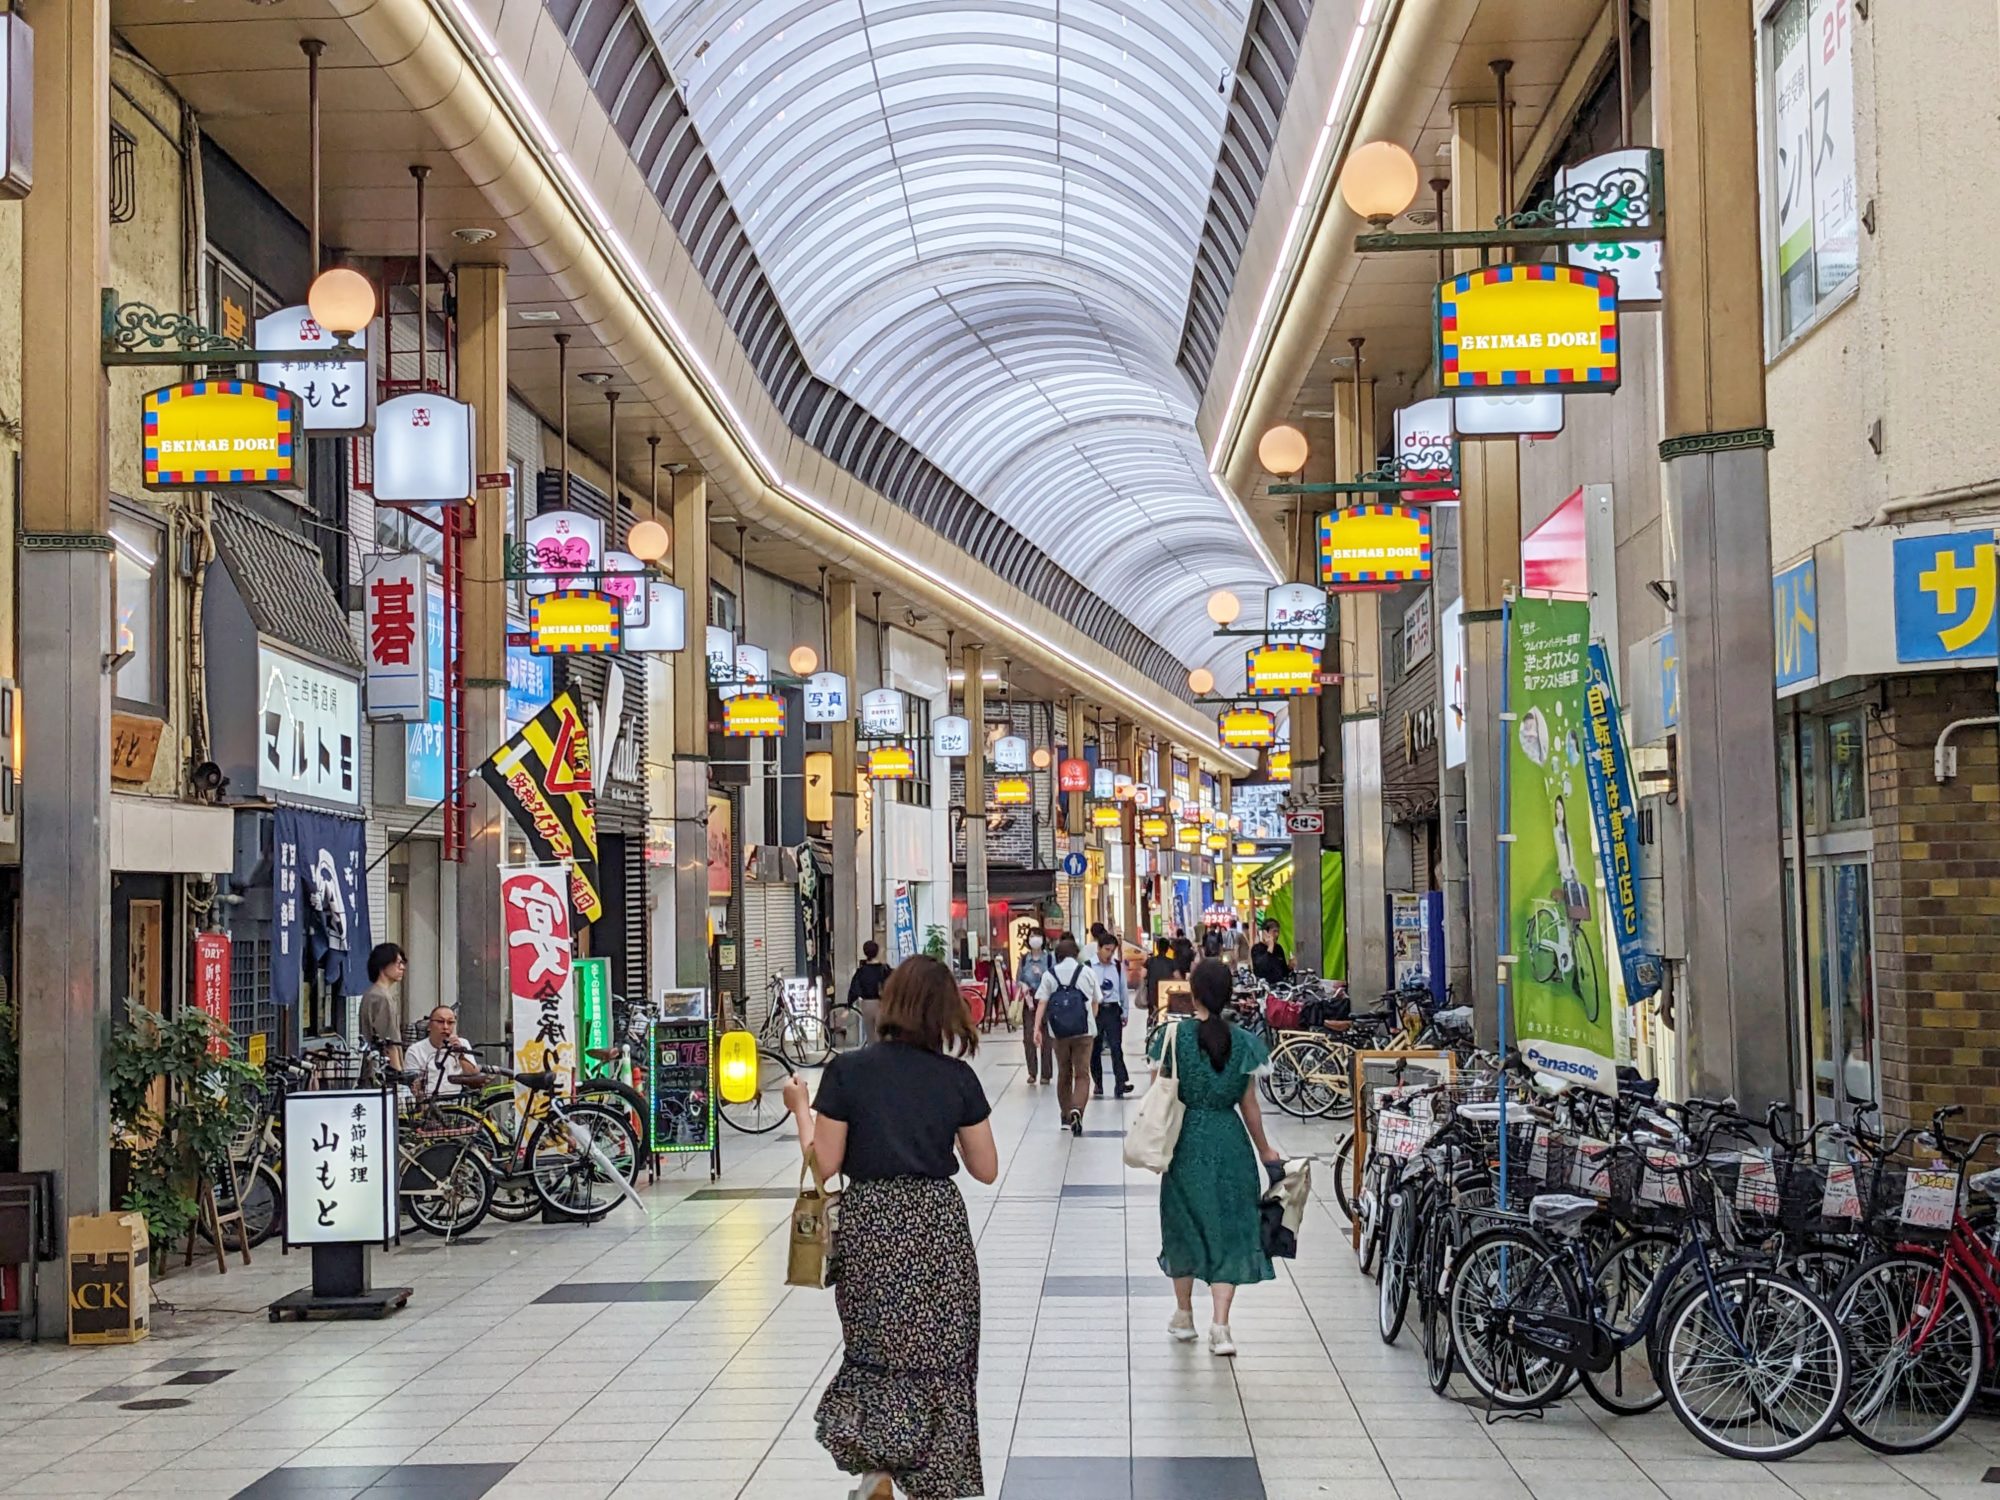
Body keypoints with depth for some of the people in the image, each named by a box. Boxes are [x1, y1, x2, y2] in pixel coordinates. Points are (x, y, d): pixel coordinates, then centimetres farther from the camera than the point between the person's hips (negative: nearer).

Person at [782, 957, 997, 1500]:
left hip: (870, 1228, 0)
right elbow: (986, 1169, 2)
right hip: (939, 1228, 1)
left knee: (877, 1354, 16)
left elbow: (824, 1164, -7)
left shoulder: (847, 1072, -7)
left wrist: (801, 1109, 7)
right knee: (939, 1362, 10)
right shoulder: (958, 1077, -3)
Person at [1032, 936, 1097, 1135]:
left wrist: (1037, 1028, -7)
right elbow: (1095, 1003, 10)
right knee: (1081, 1074, -3)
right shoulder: (1086, 972, 4)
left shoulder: (1049, 975, 3)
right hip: (1084, 1031, -1)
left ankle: (1066, 1117, 22)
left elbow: (1042, 1003, -5)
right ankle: (1076, 1110, -26)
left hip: (1059, 1031, 2)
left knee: (1063, 1074, 15)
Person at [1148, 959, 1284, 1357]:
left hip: (1185, 1141, 0)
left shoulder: (1173, 1036, -8)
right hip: (1230, 1141, 0)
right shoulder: (1243, 1043, -3)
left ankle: (1184, 1315, 29)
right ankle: (1220, 1326, -3)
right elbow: (1249, 1106, 3)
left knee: (1186, 1223, 16)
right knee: (1229, 1228, 5)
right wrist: (1265, 1151, 16)